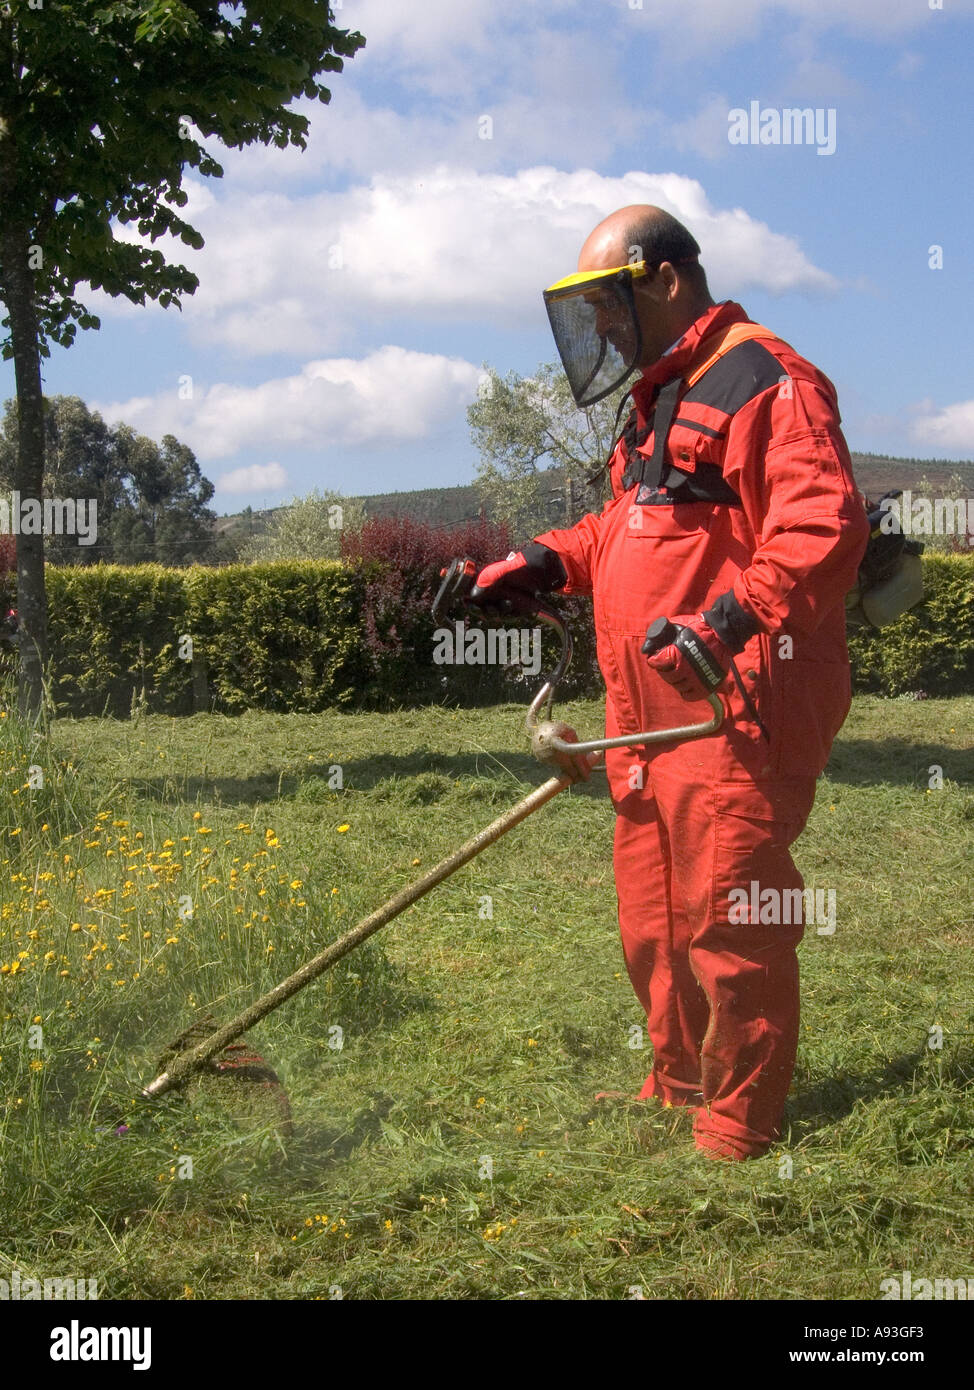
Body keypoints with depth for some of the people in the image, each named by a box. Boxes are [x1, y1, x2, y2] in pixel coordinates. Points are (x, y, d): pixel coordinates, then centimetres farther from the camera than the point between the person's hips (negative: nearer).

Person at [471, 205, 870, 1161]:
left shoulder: (764, 381, -11)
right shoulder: (659, 399, 23)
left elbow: (822, 528, -23)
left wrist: (730, 616, -35)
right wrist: (552, 562, 17)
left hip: (733, 714, -10)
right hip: (649, 721, 10)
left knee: (727, 931, -5)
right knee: (655, 931, 18)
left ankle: (736, 1139, 7)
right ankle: (673, 1098, 33)